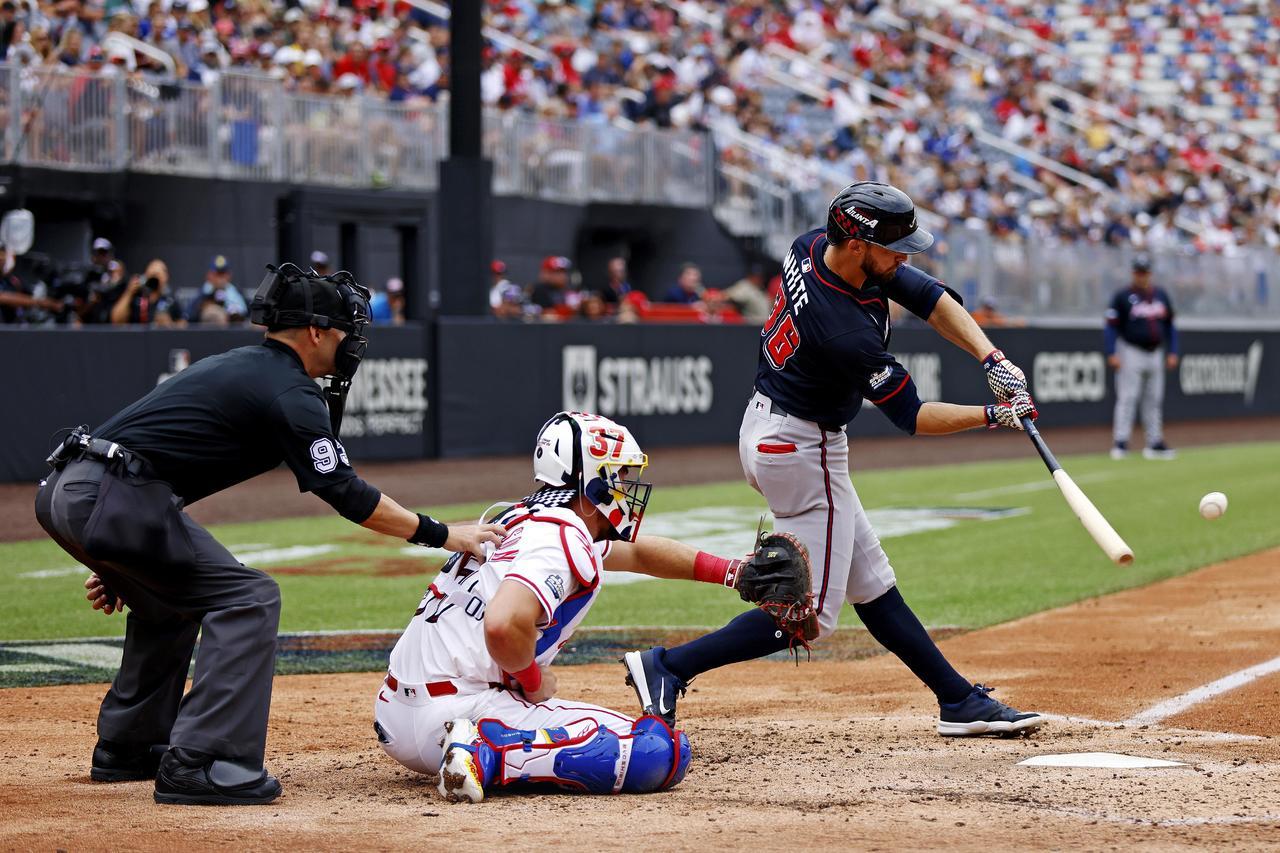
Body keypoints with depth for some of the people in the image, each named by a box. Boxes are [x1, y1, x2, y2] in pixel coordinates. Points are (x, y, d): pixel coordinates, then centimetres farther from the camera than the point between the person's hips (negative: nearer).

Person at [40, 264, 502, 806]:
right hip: (113, 501, -10)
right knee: (248, 598, -5)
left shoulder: (231, 366, 26)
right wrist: (440, 534, 2)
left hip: (62, 491, 10)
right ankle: (198, 765, -11)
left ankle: (127, 748, 34)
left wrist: (116, 559, 29)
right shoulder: (290, 392, -2)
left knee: (168, 601, 29)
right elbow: (345, 494, -6)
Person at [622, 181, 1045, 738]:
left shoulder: (812, 248, -7)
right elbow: (912, 417, -17)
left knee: (871, 584, 15)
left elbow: (931, 297, -3)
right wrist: (993, 416, -9)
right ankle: (666, 667, -3)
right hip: (802, 451, -10)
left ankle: (960, 701, 23)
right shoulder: (849, 335, -31)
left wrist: (993, 359, -12)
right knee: (810, 612, -2)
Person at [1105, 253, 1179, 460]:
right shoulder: (1122, 297, -4)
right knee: (1127, 398, -9)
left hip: (1156, 354, 5)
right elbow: (1112, 326, -6)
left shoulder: (1161, 295, 11)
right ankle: (1120, 443, -10)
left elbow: (1169, 325, 16)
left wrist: (1172, 352, 9)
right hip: (1131, 352, -5)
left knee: (1154, 400, 8)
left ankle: (1155, 443, 13)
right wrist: (1112, 354, -15)